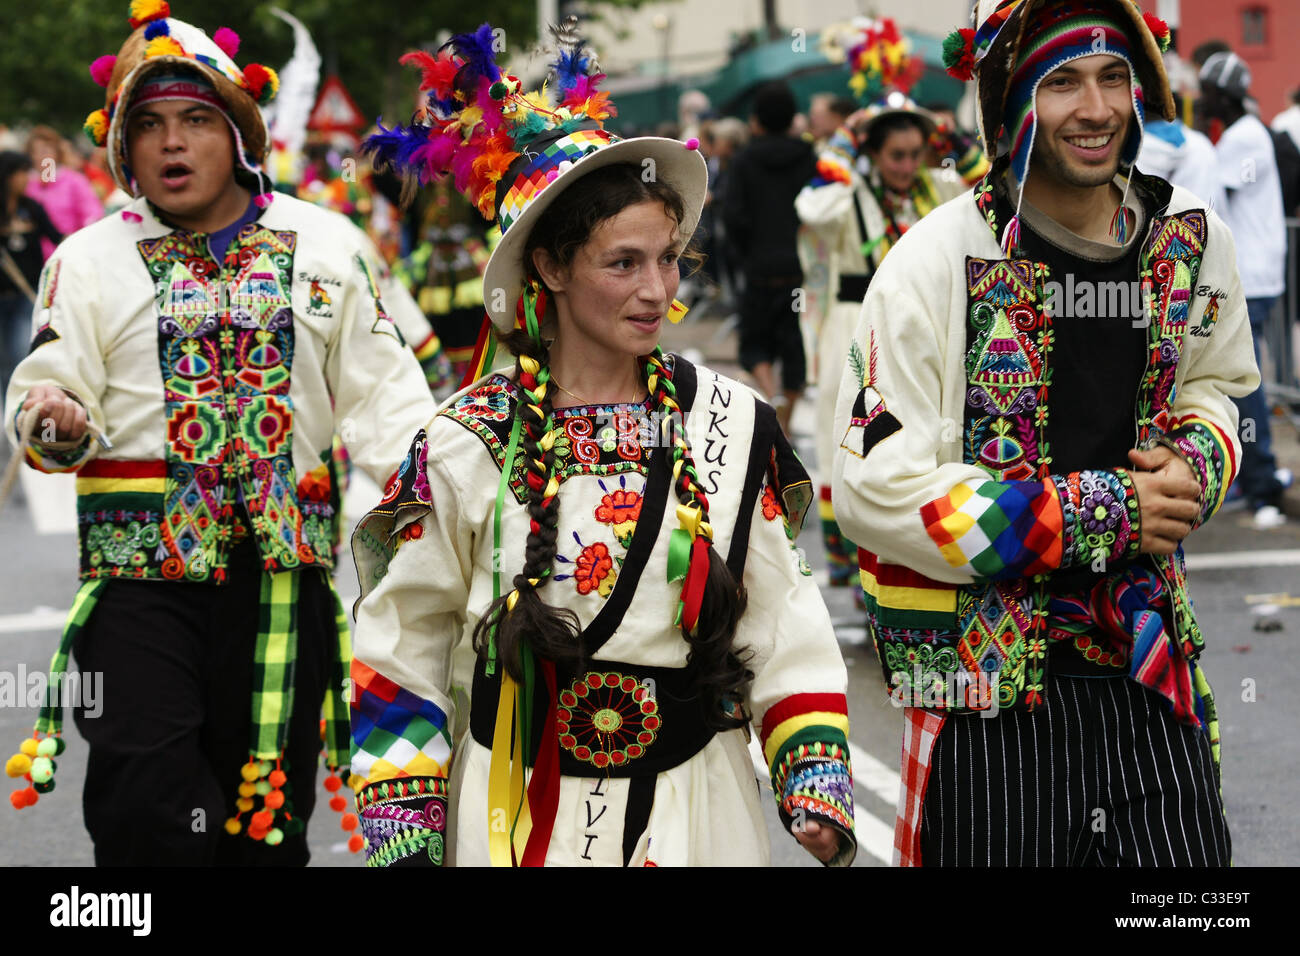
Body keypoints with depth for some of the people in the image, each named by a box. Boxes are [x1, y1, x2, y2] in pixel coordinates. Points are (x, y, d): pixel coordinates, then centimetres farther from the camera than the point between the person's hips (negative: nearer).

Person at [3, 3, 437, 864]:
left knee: (268, 823, 7)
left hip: (285, 565, 1)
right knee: (143, 808, -14)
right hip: (143, 568, -1)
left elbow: (379, 393, 8)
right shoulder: (89, 261, 7)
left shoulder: (326, 245, 10)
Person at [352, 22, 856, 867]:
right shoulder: (465, 447, -5)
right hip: (517, 812, -2)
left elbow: (783, 628, 4)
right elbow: (399, 662, 0)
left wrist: (817, 788, -5)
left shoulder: (735, 427, 1)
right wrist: (403, 837, -3)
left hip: (697, 811, 2)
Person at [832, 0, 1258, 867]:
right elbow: (874, 490, -17)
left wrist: (1194, 467, -2)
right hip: (989, 688, -4)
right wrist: (1097, 517, -17)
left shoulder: (1194, 240, 3)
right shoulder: (938, 263, -12)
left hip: (1152, 670, 4)